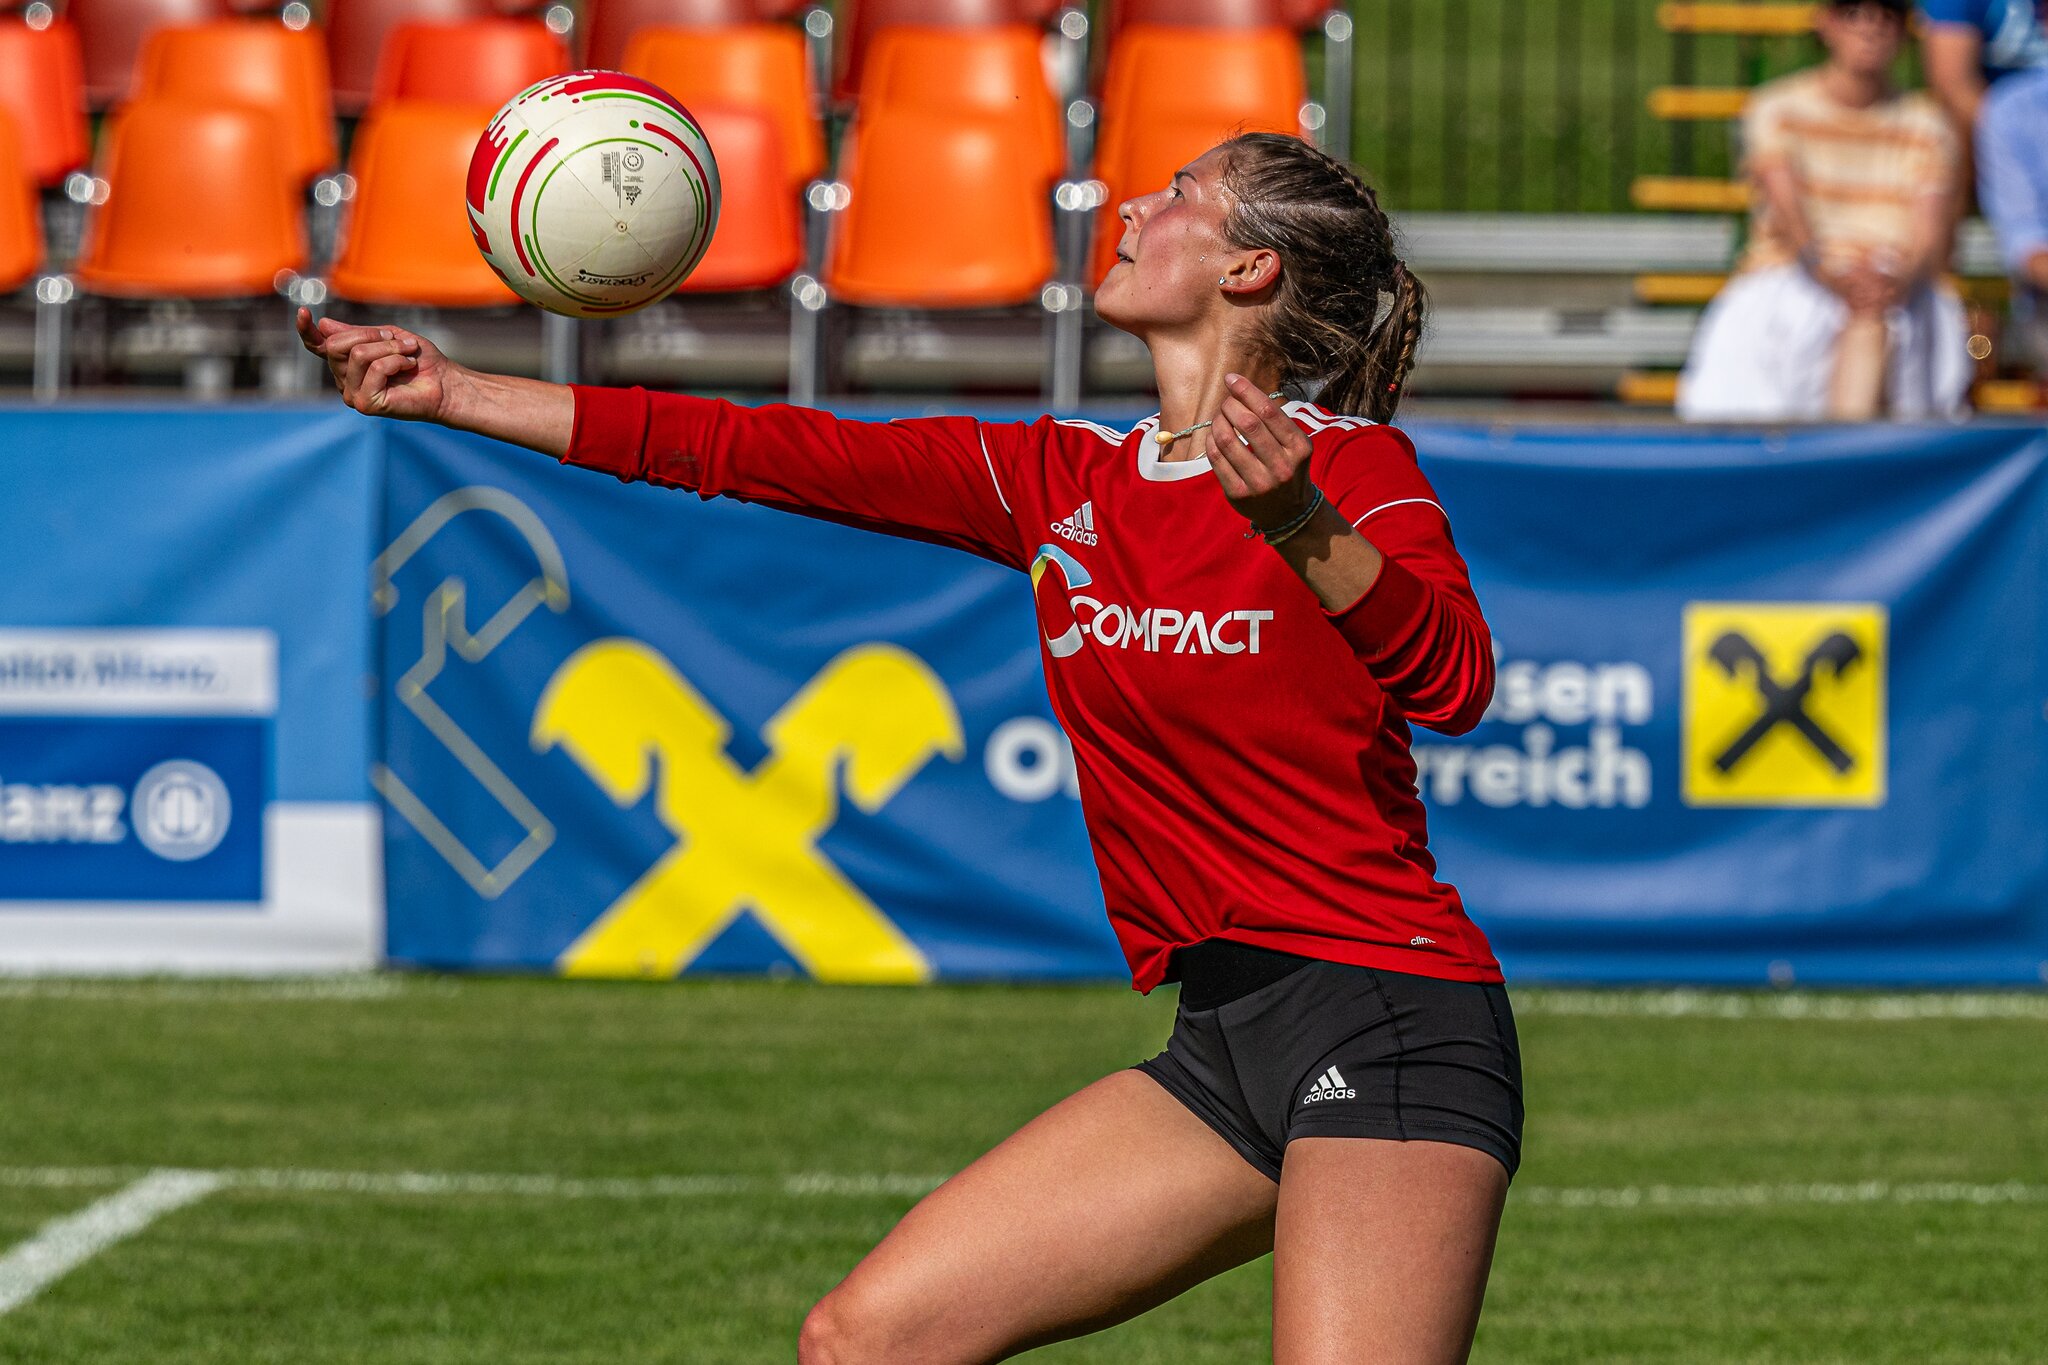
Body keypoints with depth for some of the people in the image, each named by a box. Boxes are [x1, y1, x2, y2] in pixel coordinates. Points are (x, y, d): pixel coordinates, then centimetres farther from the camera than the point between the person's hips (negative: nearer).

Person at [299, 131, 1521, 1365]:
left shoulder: (1352, 464, -5)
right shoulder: (1060, 483, 13)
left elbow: (1454, 682, -22)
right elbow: (746, 451, 15)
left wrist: (1296, 522, -38)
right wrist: (452, 392, 15)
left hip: (1382, 1023, -7)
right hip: (1224, 1046, 7)